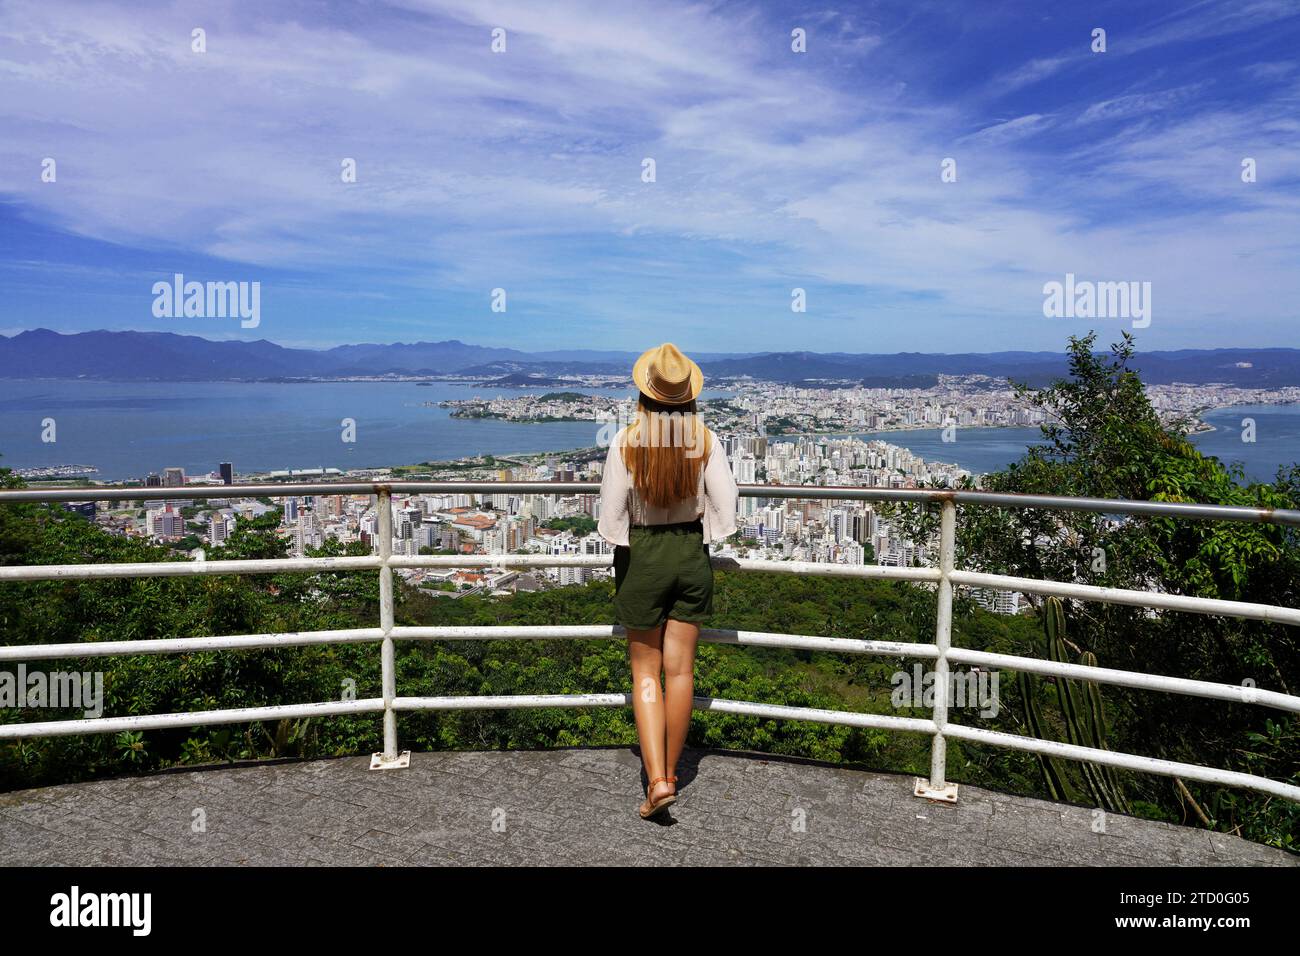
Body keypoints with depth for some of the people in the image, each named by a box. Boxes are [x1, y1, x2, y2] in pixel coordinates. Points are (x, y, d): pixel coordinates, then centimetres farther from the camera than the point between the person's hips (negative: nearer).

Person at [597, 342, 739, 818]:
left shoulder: (626, 440, -14)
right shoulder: (705, 439, -8)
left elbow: (611, 515, -13)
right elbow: (725, 505, -7)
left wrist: (620, 537, 8)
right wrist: (700, 528, 10)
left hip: (641, 555, -2)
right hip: (691, 554, 2)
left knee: (646, 670, 9)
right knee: (680, 668, 12)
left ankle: (657, 779, 0)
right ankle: (671, 771, 25)